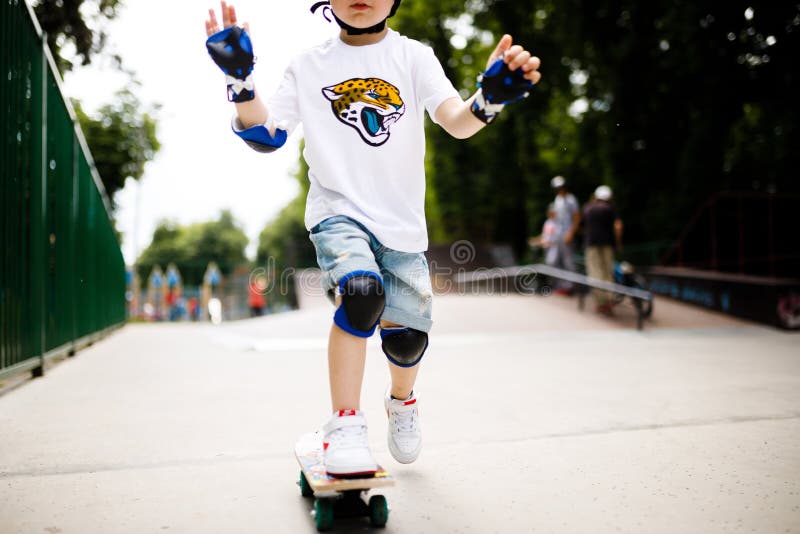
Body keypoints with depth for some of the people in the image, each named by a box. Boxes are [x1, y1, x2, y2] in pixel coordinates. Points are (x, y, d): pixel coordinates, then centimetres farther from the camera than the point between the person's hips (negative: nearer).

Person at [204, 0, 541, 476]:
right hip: (338, 210, -1)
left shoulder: (414, 56, 2)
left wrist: (490, 98, -36)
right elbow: (265, 135, -3)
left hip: (402, 221, 2)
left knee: (407, 339, 1)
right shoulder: (309, 66, 4)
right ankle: (345, 427, -19)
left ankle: (402, 400, 37)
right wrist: (240, 79, -20)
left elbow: (457, 122, -14)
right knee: (361, 290, -31)